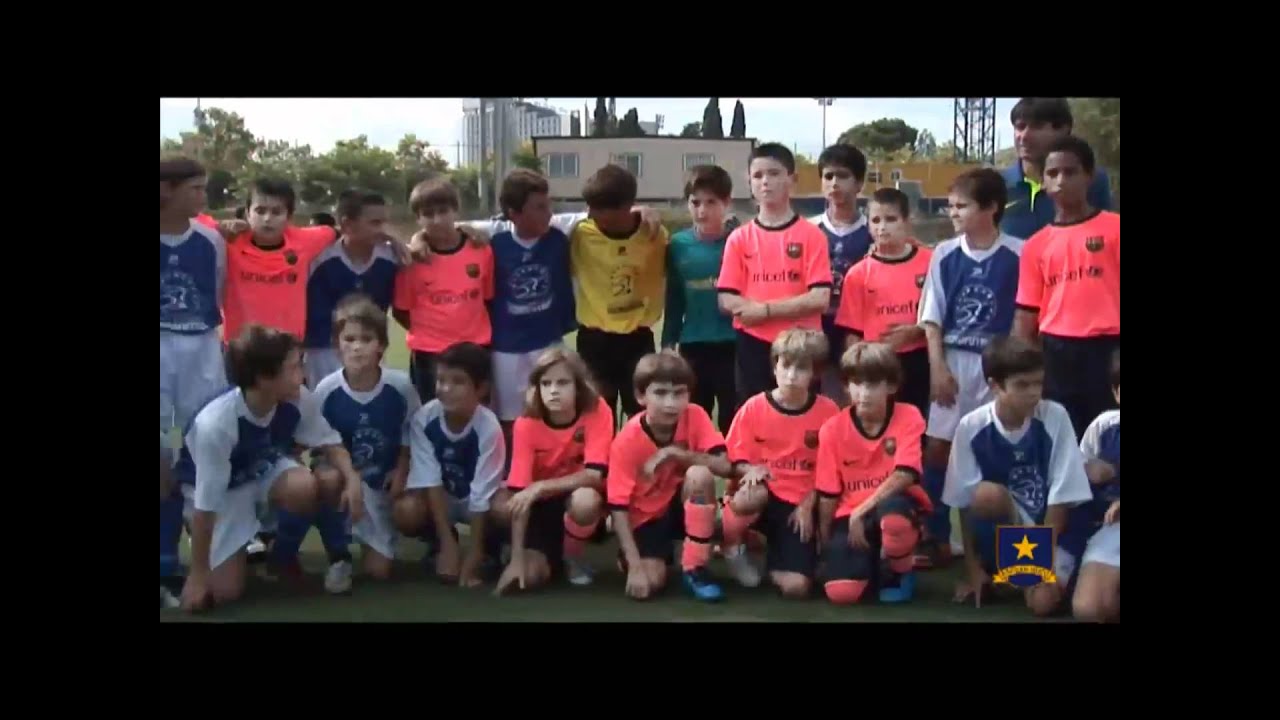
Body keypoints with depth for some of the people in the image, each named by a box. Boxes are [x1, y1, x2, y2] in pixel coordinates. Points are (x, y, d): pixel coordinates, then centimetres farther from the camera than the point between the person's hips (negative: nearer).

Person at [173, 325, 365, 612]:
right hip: (219, 490, -4)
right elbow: (205, 506, -30)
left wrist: (352, 478, -30)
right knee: (226, 591, -10)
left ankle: (282, 556, -2)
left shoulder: (298, 399, -25)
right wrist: (198, 574, -21)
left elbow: (331, 443, -8)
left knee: (305, 487, -31)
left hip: (264, 472, 4)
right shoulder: (214, 424, -38)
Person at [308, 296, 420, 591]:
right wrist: (325, 470, -24)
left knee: (379, 569, -1)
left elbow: (410, 434, 0)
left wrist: (401, 471, -8)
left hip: (383, 482, 1)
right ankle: (339, 557, -11)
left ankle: (371, 538, 37)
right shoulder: (326, 389, -17)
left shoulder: (401, 385, -16)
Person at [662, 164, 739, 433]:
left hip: (733, 345, -3)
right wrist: (668, 343, 9)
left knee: (733, 419, 6)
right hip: (693, 346, 3)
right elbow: (674, 299, 9)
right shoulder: (678, 244, 3)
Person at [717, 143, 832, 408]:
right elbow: (728, 300, -1)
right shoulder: (739, 238, 4)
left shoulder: (811, 235, -1)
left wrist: (764, 309, -13)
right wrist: (793, 307, -11)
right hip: (753, 348, 2)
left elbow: (819, 298, -9)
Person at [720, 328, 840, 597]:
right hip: (761, 494, 0)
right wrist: (750, 470, -20)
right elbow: (736, 460, 2)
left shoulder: (828, 411, -4)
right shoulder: (754, 408, -4)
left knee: (796, 587, -19)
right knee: (750, 495, -40)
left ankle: (775, 560, 19)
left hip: (800, 504, 0)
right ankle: (733, 549, -6)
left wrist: (808, 505, -6)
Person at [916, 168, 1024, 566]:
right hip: (952, 361, 2)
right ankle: (936, 538, 10)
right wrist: (937, 368, -5)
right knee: (937, 448, 1)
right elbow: (932, 318, 3)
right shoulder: (944, 254, 2)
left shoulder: (1018, 254, -6)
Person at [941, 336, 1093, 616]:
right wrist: (972, 568, -8)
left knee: (1044, 602, -25)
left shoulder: (1055, 417, -15)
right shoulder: (972, 426, -14)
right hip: (1001, 527, 0)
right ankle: (992, 566, -7)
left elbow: (1062, 495, -12)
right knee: (988, 494, -33)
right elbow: (965, 502, -7)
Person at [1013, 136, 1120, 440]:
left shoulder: (1114, 229, 1)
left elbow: (1114, 292, -2)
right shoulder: (1036, 245, 10)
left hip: (1106, 350, -3)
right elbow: (1026, 313, 10)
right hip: (1056, 354, 3)